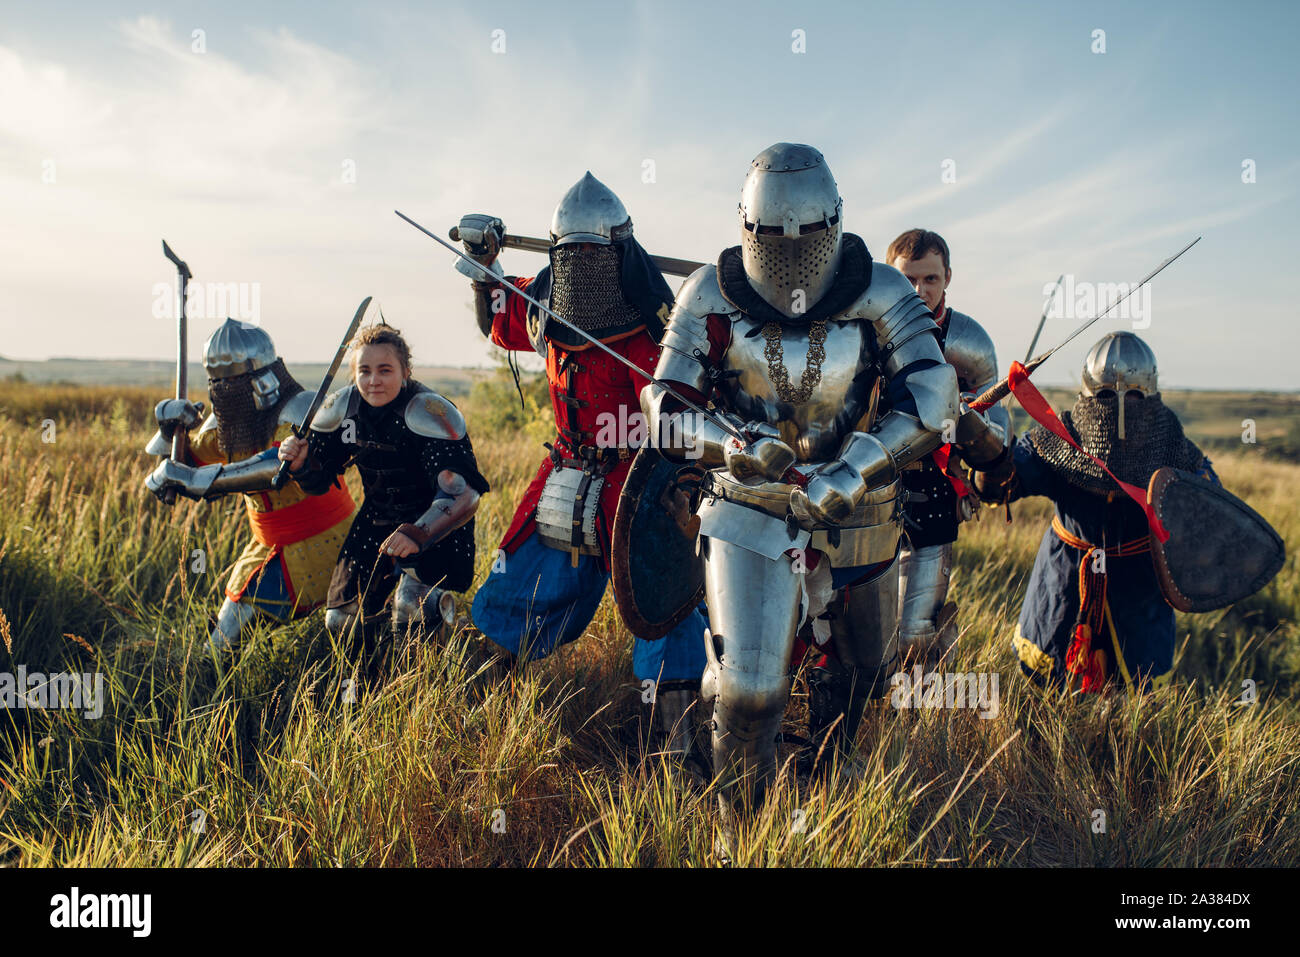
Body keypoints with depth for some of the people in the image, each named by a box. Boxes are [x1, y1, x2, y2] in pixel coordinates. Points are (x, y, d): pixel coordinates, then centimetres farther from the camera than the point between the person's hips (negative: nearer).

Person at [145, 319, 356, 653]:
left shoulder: (301, 409, -21)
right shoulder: (227, 421, 2)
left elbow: (283, 465, -39)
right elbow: (184, 467, 11)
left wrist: (201, 479, -42)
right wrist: (169, 430, -11)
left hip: (320, 546, -7)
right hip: (269, 549, 7)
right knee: (225, 641, 13)